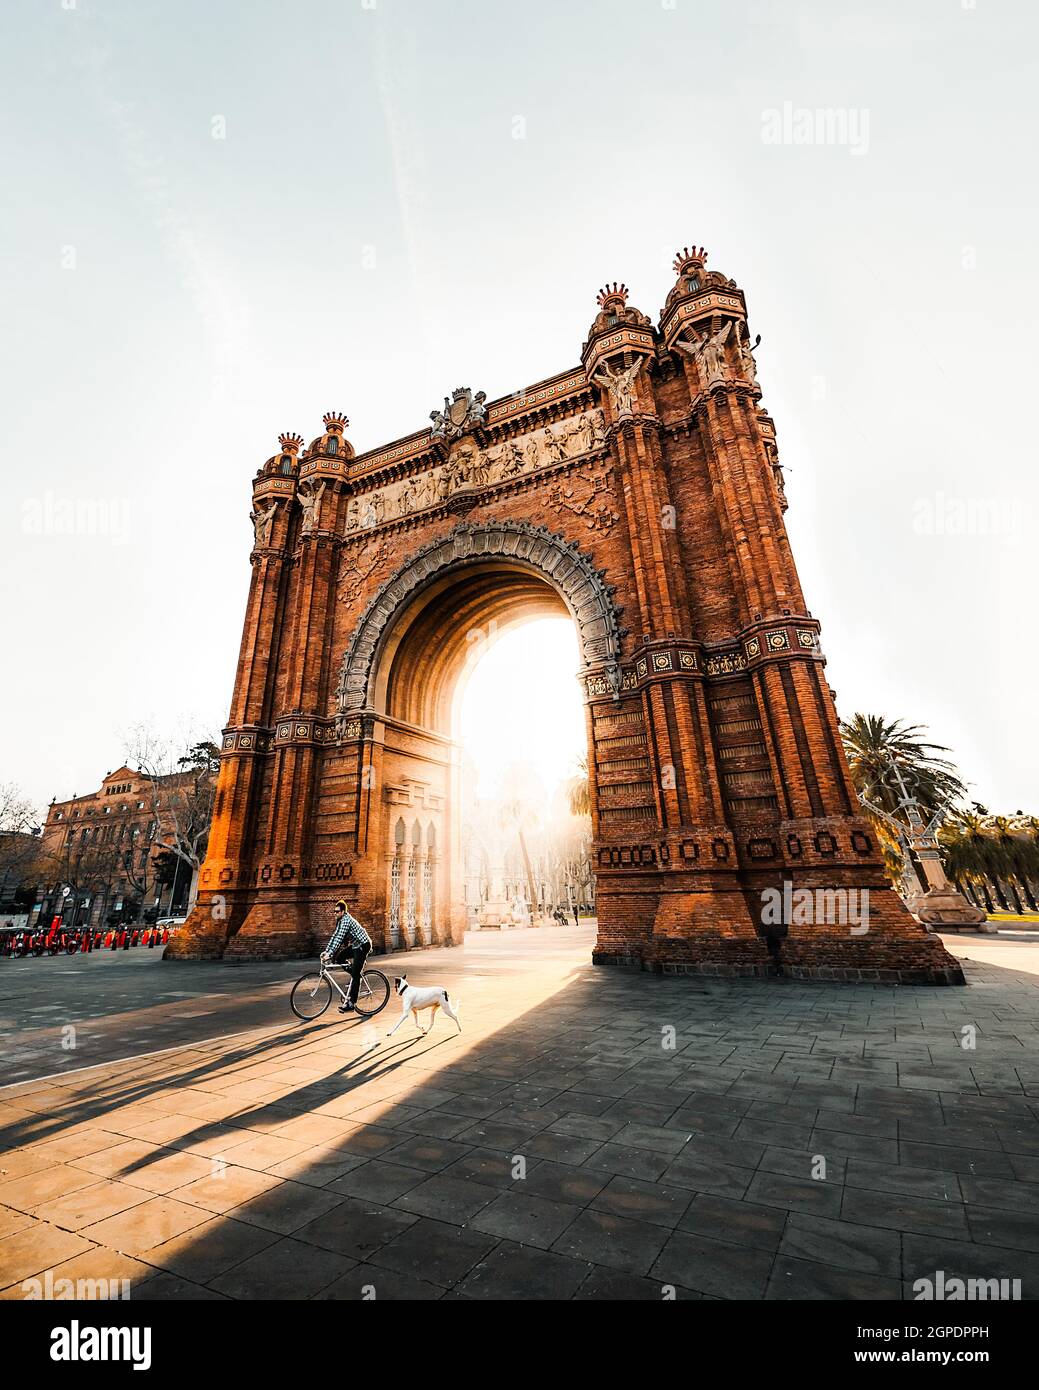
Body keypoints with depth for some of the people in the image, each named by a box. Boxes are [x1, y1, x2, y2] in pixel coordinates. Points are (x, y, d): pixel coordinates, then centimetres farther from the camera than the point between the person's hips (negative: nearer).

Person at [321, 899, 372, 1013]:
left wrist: (330, 954, -29)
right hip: (355, 945, 9)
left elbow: (339, 939, -27)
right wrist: (326, 951, 5)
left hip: (363, 945, -9)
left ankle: (351, 1002, -7)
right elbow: (334, 936, 10)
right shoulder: (340, 920, 7)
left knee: (355, 975, -11)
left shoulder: (346, 920, -21)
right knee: (338, 958, 0)